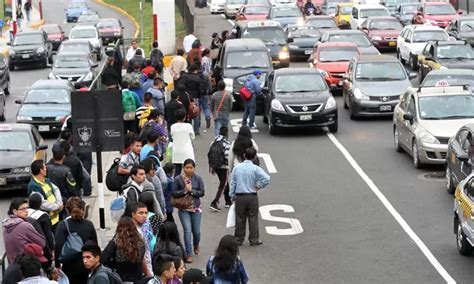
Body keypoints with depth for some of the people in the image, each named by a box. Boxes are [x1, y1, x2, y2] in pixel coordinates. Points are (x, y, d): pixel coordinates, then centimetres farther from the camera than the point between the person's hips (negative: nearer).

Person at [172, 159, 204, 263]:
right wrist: (184, 191, -20)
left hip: (196, 208, 2)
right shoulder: (178, 179, -6)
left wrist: (191, 190, -19)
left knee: (196, 231, 8)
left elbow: (202, 192, -5)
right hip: (183, 209, -2)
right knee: (187, 230, -12)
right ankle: (189, 254, -4)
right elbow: (174, 193, -7)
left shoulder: (198, 179, -3)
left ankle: (196, 245, 42)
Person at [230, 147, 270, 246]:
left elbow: (232, 183, 4)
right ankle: (254, 240, 9)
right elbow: (266, 178, -21)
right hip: (252, 197, -2)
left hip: (239, 197, 2)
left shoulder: (237, 168, 0)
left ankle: (238, 239, 17)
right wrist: (258, 187, -7)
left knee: (240, 219, 11)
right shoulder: (255, 168, -10)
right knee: (253, 219, 6)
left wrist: (232, 196, 12)